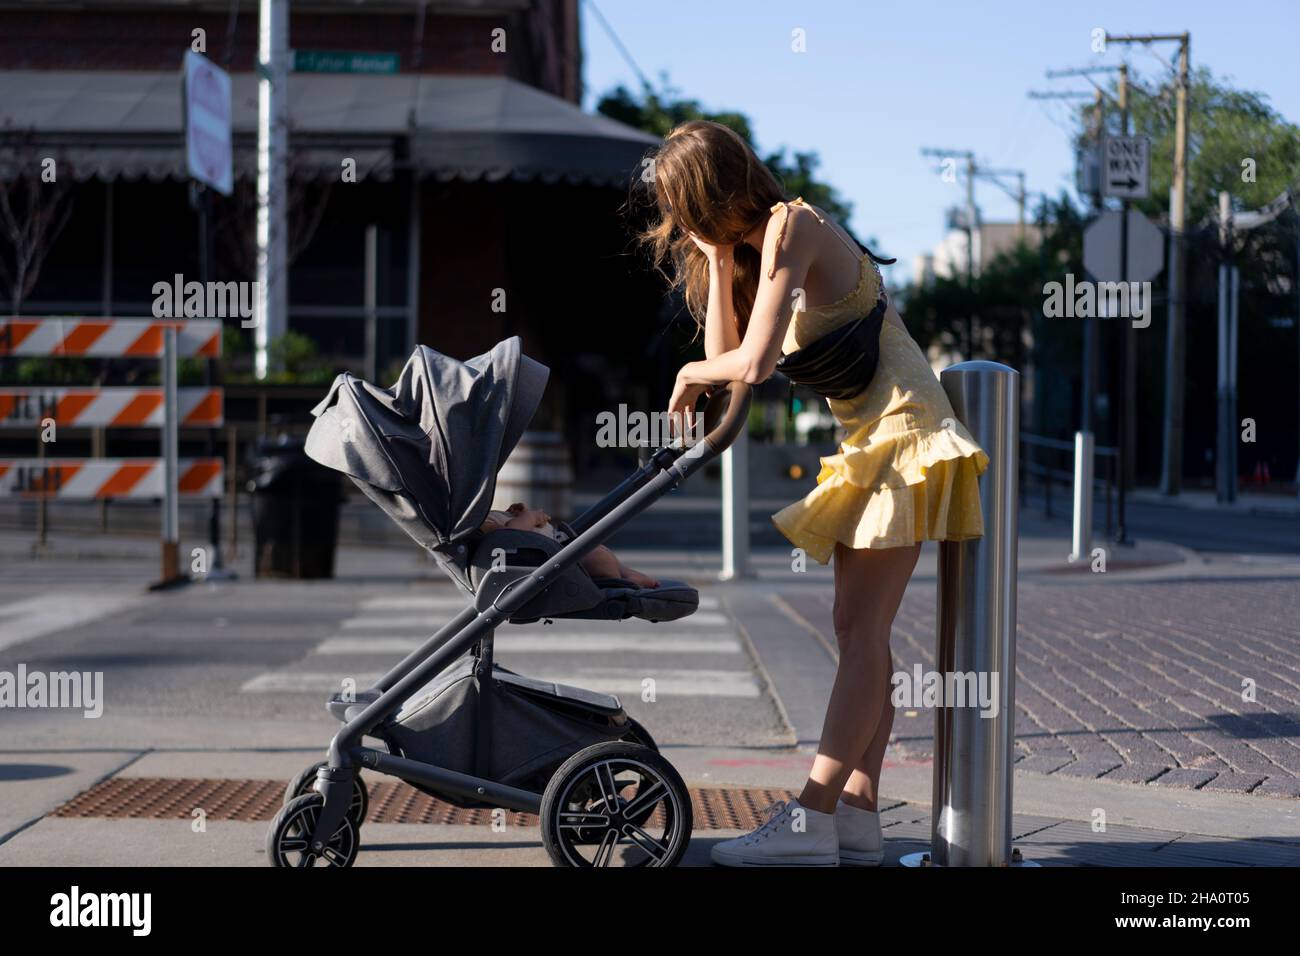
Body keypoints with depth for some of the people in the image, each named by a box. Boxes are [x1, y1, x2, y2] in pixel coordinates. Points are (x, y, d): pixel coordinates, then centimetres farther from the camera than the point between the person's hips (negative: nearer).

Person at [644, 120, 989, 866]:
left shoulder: (791, 225, -15)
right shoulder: (756, 242, 14)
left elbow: (754, 364, -24)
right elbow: (727, 356, 4)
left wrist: (692, 374, -4)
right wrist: (718, 262, -1)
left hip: (902, 427, -10)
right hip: (869, 437, 10)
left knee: (862, 628, -13)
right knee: (859, 628, 7)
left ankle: (813, 819, -17)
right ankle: (858, 812, 9)